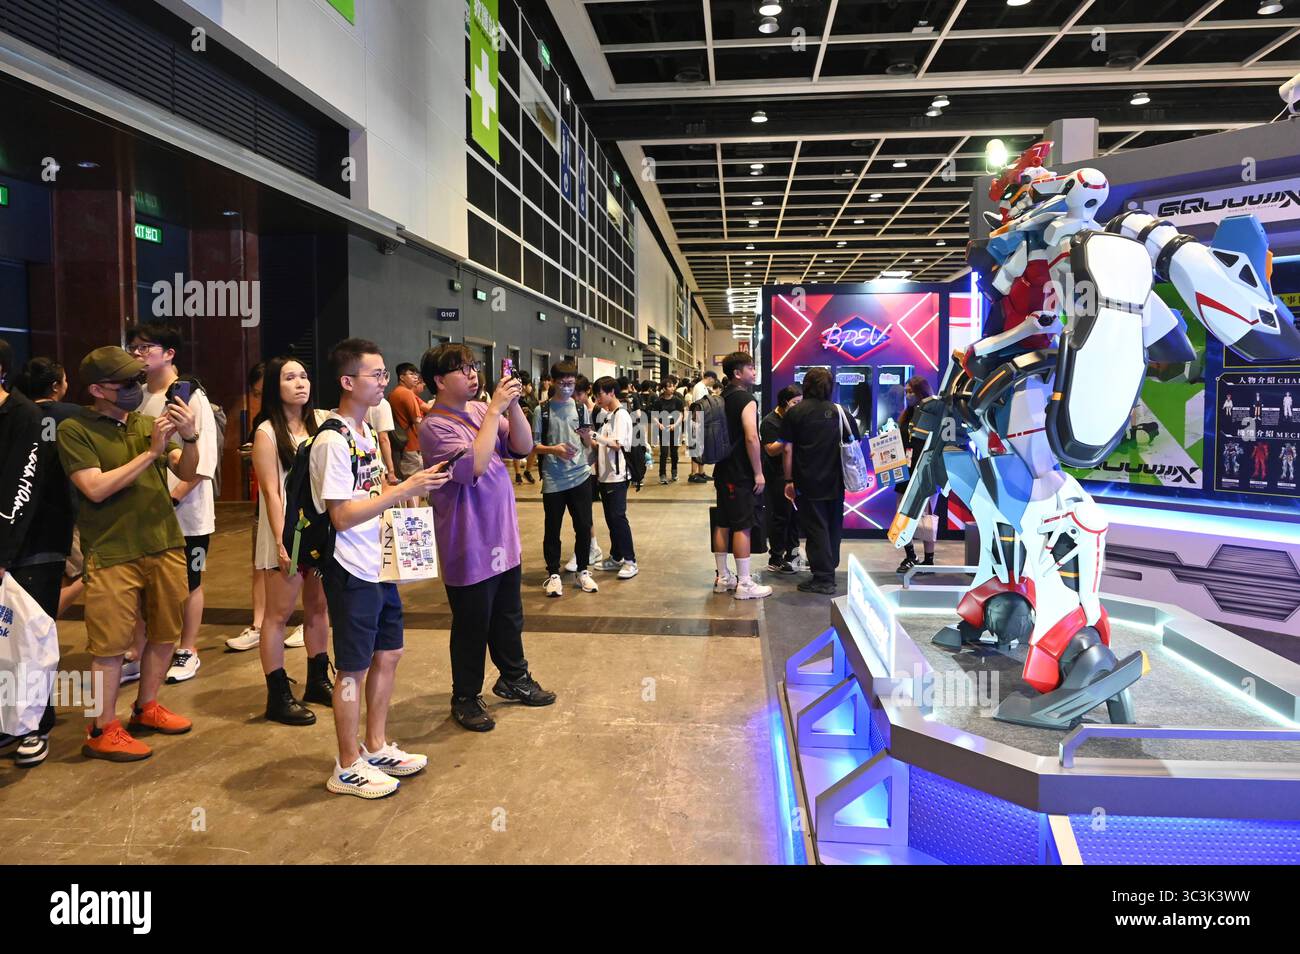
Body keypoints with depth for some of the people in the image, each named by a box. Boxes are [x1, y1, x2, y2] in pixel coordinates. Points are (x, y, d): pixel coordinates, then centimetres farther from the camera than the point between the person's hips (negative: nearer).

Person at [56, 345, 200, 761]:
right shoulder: (74, 430, -6)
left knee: (165, 633, 13)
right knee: (111, 645, 1)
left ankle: (146, 708, 32)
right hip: (112, 555, -5)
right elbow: (96, 489, -16)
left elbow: (186, 473, 4)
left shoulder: (149, 422, 6)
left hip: (166, 545, 5)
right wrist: (151, 451, -18)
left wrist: (189, 437, -15)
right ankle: (102, 731, 16)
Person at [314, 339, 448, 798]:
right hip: (351, 570, -9)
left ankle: (377, 748, 33)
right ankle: (348, 767, 20)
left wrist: (412, 487, 2)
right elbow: (342, 516, -24)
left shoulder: (365, 431, 9)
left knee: (387, 654, 17)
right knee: (355, 667, 4)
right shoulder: (333, 441, -19)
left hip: (379, 565, 9)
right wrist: (405, 489, -25)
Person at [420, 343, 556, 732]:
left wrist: (513, 405, -13)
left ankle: (514, 679, 41)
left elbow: (522, 446, 1)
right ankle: (465, 698, 26)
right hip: (468, 544, -7)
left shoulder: (481, 410, 5)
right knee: (471, 626, 8)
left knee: (509, 617, 22)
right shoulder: (435, 426, -16)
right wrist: (495, 409, -26)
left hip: (502, 538, 7)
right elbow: (474, 465, -30)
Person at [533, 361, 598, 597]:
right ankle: (553, 574, 16)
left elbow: (588, 445, 10)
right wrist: (554, 449, -18)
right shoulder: (542, 410, -1)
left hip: (580, 476, 2)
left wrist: (586, 435, -12)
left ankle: (582, 570, 21)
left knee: (584, 526, 6)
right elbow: (533, 446, -1)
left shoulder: (581, 409, 7)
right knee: (552, 529, 4)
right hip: (553, 479, -2)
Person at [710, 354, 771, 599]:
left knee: (723, 523, 12)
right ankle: (744, 583, -1)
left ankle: (723, 578, 20)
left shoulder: (722, 399, 12)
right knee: (743, 526, -5)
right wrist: (758, 473, -18)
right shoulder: (746, 400, -15)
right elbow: (751, 438, -23)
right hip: (742, 474, -9)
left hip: (723, 471, 9)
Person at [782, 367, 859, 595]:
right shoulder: (841, 413, 6)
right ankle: (829, 569, 24)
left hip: (808, 482, -4)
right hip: (835, 482, 4)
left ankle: (823, 579, 0)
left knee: (815, 528, 0)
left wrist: (788, 480, -1)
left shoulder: (794, 413, -4)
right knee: (833, 527, 14)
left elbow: (788, 449, -7)